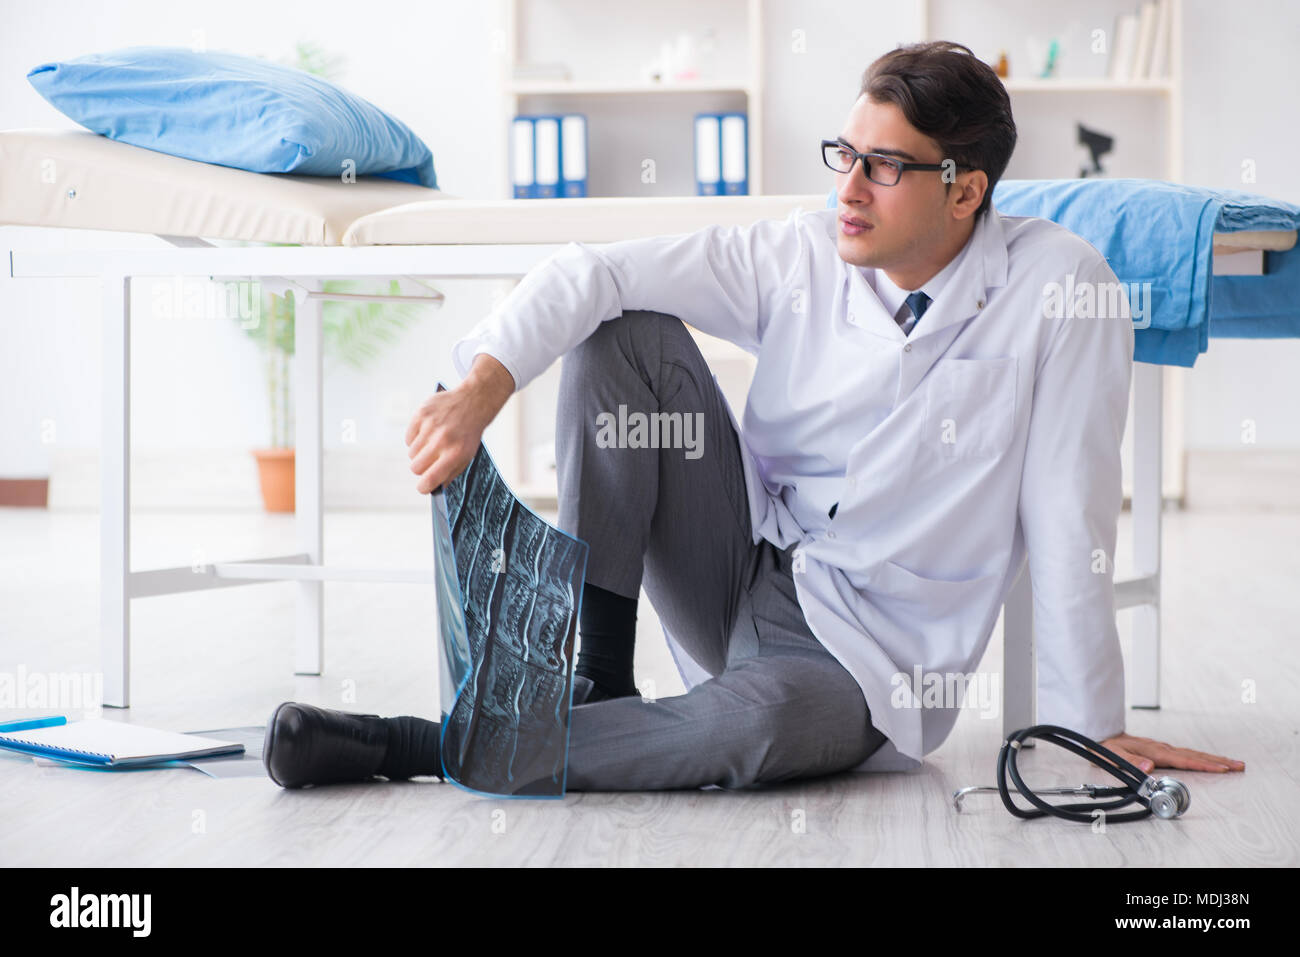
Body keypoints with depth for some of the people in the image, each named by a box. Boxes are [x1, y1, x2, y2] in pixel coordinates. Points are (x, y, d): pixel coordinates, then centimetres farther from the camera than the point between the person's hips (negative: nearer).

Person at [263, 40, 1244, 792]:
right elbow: (592, 272, -10)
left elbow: (1070, 521, -13)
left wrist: (1091, 725, -10)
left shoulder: (1059, 287, -14)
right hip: (739, 579, 4)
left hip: (872, 660, -4)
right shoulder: (800, 257, -4)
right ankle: (601, 671, -12)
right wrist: (481, 388, -28)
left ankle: (419, 747, -28)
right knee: (625, 333, -12)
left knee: (756, 718, -40)